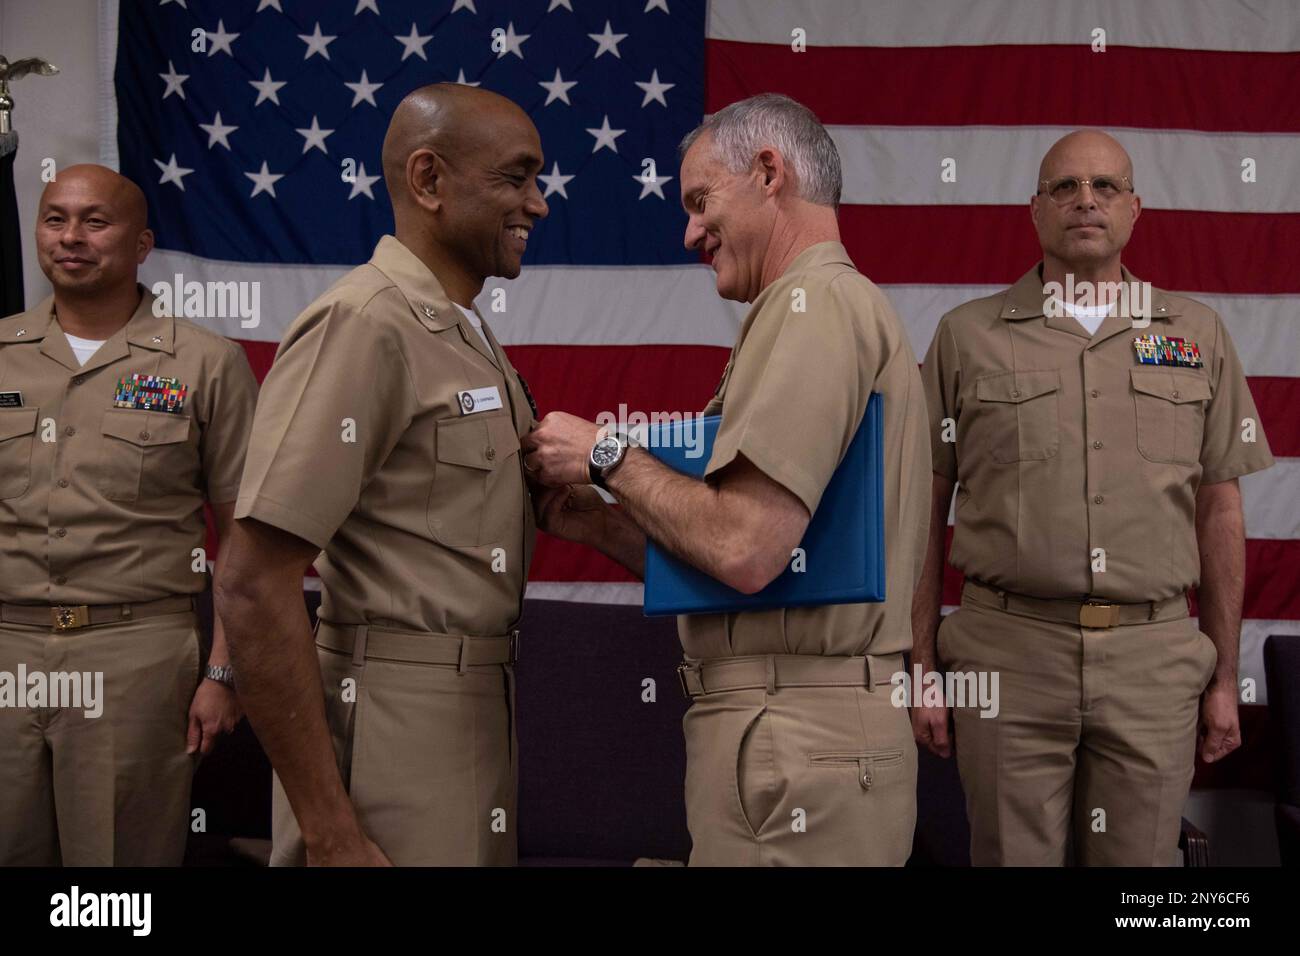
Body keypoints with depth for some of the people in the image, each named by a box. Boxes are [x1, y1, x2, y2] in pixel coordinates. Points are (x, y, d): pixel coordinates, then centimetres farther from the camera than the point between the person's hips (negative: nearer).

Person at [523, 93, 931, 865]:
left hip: (791, 745, -9)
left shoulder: (813, 298, -12)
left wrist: (609, 457, -8)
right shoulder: (853, 304, 19)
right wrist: (593, 520, 11)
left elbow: (746, 549, -23)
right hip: (825, 726, 9)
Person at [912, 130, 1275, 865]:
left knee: (1140, 857, 9)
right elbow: (925, 512, 4)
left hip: (1155, 661, 2)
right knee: (1012, 853, 6)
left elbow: (1220, 512, 11)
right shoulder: (967, 336, 4)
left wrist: (1226, 677, 9)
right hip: (1008, 654, -1)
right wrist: (922, 667, 1)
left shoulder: (1199, 336, 9)